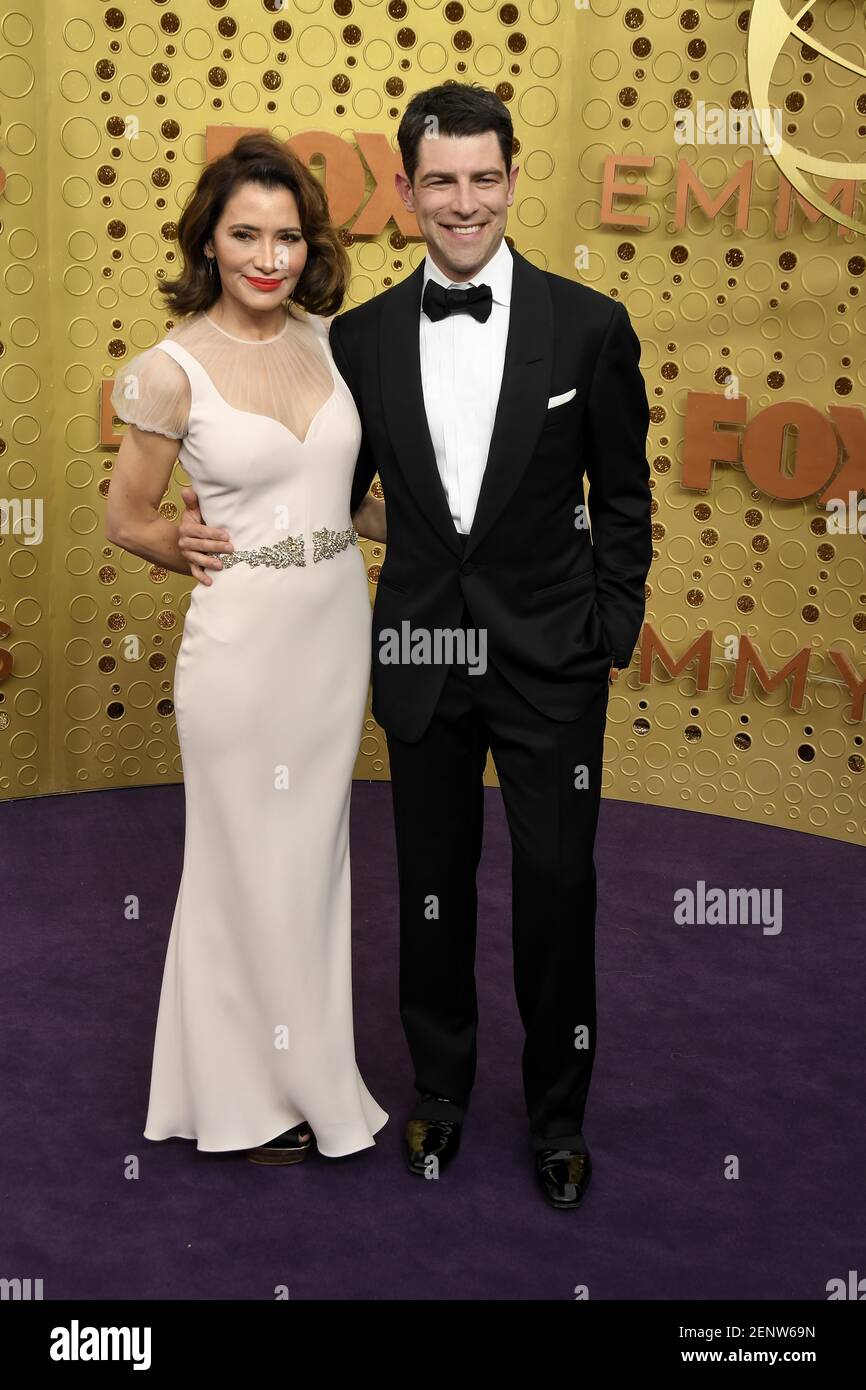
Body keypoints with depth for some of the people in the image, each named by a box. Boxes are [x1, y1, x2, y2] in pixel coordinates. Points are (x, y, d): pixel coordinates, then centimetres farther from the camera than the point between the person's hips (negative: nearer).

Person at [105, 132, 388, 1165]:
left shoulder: (327, 339, 3)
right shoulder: (173, 370, -12)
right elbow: (131, 524, -3)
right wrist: (243, 562, 1)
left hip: (337, 625, 5)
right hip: (242, 633, -5)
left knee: (311, 851, 17)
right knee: (249, 863, 8)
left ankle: (304, 1064, 35)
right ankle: (250, 1091, 28)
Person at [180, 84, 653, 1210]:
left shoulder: (590, 326, -5)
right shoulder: (360, 338, 1)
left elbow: (623, 500, 1)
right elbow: (336, 495, 10)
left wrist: (613, 642, -3)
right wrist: (225, 537, -3)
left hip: (550, 661, -2)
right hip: (421, 658, 2)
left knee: (558, 891, 5)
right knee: (433, 889, 15)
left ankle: (558, 1115, 26)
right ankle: (441, 1089, 36)